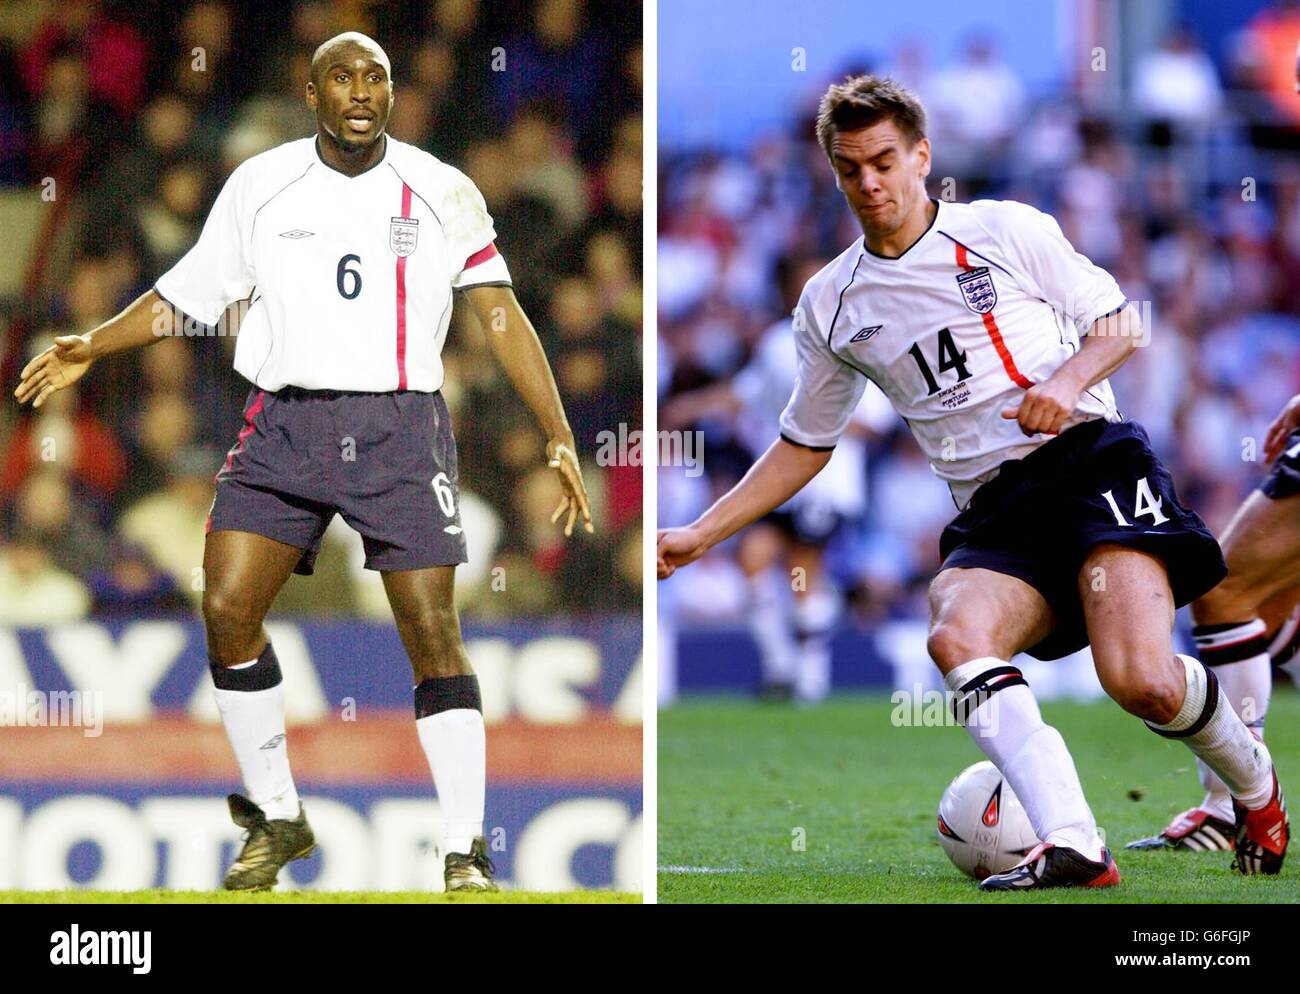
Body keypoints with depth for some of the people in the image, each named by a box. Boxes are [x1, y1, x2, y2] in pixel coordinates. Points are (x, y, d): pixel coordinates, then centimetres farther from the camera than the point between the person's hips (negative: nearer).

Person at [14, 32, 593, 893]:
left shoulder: (442, 193, 1)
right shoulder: (260, 187, 5)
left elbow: (502, 316, 2)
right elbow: (187, 293, 14)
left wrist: (559, 437, -5)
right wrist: (90, 349, 3)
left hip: (401, 426, -2)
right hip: (285, 423, 2)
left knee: (433, 632, -9)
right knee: (227, 608, -10)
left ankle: (468, 853, -1)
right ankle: (277, 820, 8)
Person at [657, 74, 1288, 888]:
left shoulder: (1006, 231, 7)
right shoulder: (831, 304, 17)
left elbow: (1121, 324, 11)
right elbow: (804, 445, 26)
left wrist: (1069, 379, -11)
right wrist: (699, 535, 19)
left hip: (1089, 456, -3)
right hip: (995, 514, 3)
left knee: (1144, 683, -24)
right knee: (956, 636, -33)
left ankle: (1255, 784, 10)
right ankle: (1071, 847, -44)